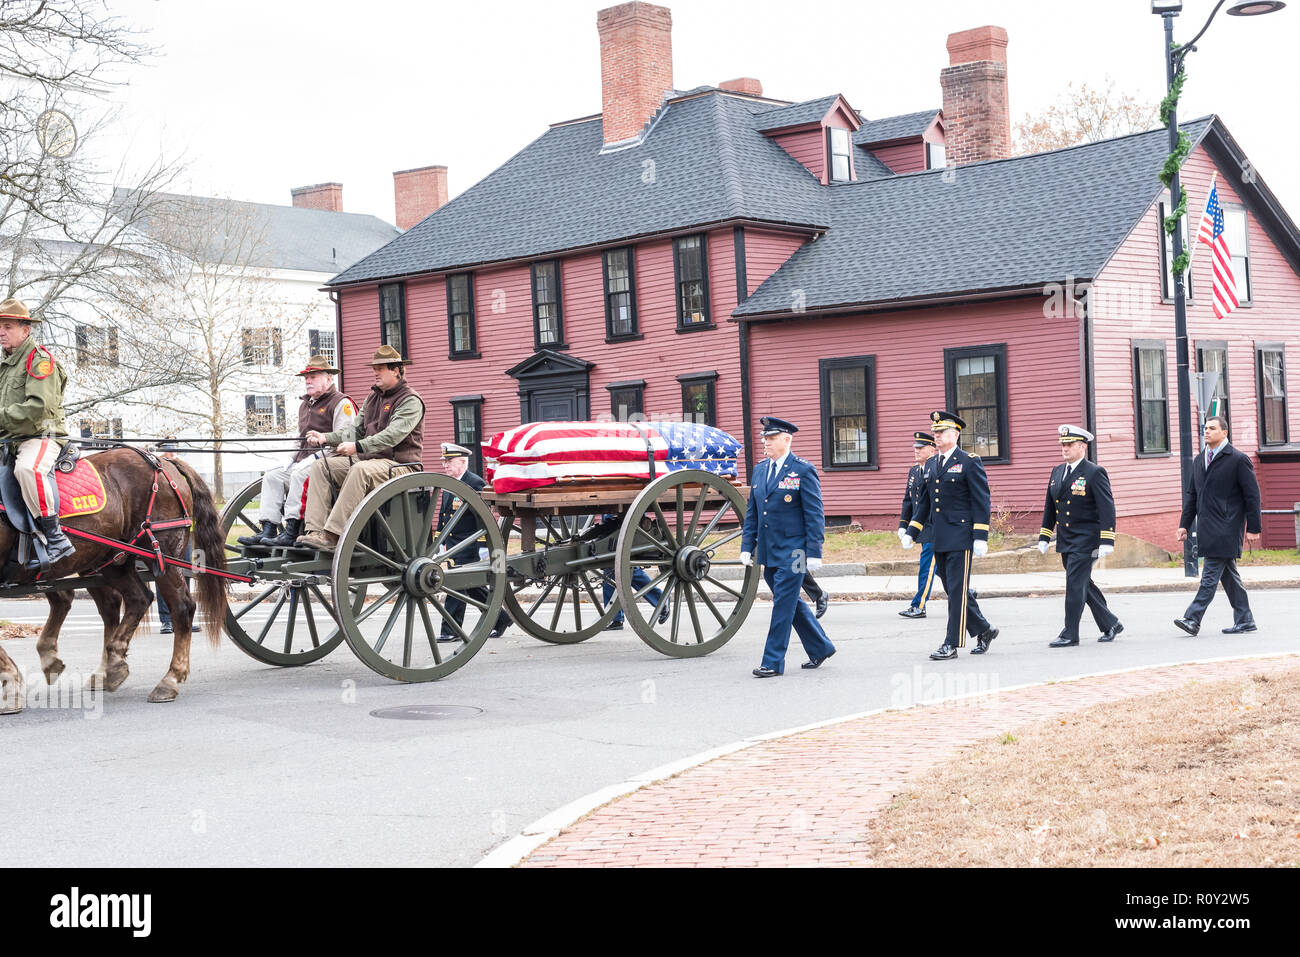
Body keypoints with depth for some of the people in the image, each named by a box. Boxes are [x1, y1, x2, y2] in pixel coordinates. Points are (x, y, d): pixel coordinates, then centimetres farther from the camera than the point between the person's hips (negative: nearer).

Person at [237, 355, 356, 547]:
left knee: (300, 473, -32)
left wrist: (316, 456, -21)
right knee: (272, 475, -6)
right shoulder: (304, 405, 23)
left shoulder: (341, 403, -6)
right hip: (302, 461, 9)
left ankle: (291, 531, -34)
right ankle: (268, 530, -16)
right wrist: (295, 458, 13)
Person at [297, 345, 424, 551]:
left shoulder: (411, 401, -8)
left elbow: (392, 435, -22)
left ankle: (332, 536, -42)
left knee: (360, 470, -38)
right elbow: (357, 429, 17)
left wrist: (358, 447, -33)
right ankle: (316, 530, -22)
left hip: (398, 464, -9)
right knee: (321, 465, -8)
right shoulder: (373, 397, 20)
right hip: (368, 459, 9)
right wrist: (326, 438, 0)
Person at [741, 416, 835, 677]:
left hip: (791, 551, -7)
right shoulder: (760, 469, 12)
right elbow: (752, 512, 16)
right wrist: (747, 546, 10)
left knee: (783, 604, -6)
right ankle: (820, 648, 29)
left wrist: (814, 553, -14)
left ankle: (773, 662, -2)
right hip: (768, 552, 7)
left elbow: (814, 514, -9)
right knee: (790, 603, 14)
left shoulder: (803, 471, -7)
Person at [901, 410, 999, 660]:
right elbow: (924, 502, 20)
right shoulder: (930, 465, 15)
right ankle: (983, 630, 27)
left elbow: (981, 501, -9)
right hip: (938, 540, 7)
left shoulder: (970, 462, -5)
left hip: (960, 536, -7)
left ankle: (952, 644, -3)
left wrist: (980, 537, -15)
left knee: (957, 590, -6)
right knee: (953, 590, 11)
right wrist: (911, 532, 12)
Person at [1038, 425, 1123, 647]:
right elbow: (1050, 508, 19)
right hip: (1065, 542, 8)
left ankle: (1070, 634, -4)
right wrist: (1044, 537, 16)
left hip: (1085, 540, -8)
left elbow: (1107, 508, -13)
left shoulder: (1094, 473, -9)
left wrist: (1106, 541, -19)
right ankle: (1110, 624, 27)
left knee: (1075, 584, -9)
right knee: (1084, 585, 14)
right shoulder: (1057, 472, 12)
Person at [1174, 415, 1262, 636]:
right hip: (1207, 528, 7)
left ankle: (1192, 619, -16)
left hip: (1226, 529, -7)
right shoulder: (1199, 460, 16)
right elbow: (1191, 494, 19)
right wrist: (1184, 524, 11)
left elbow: (1252, 495, -5)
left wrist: (1253, 528, -8)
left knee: (1210, 575, -11)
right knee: (1228, 574, 11)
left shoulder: (1238, 460, -4)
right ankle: (1244, 620, 17)